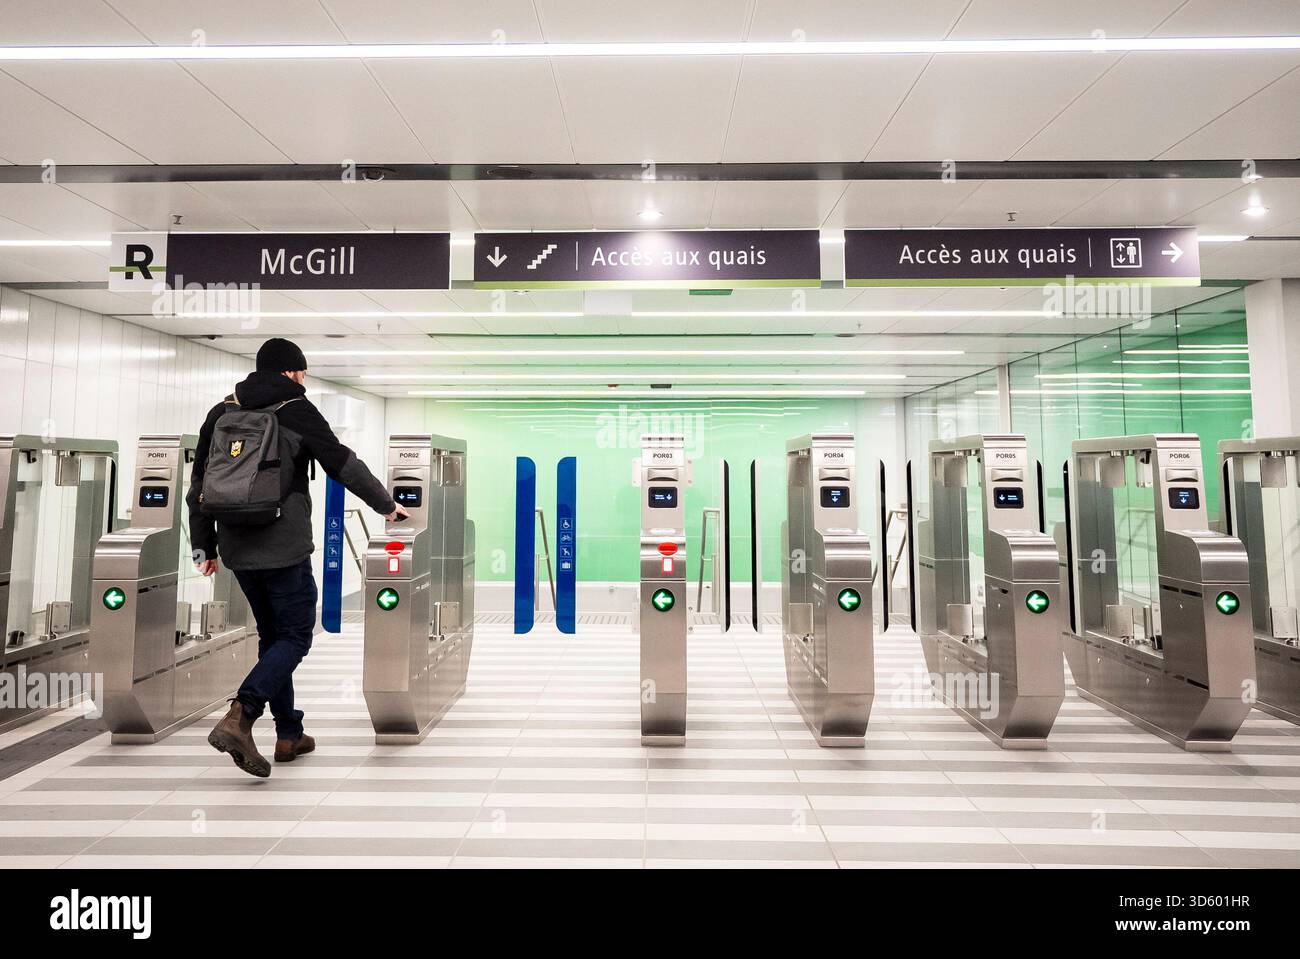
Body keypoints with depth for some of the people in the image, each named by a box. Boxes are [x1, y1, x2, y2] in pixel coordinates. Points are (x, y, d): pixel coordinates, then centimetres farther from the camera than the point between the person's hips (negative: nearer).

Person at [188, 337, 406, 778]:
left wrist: (203, 548, 17)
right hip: (284, 548, -6)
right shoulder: (296, 410, -5)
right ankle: (239, 717, -14)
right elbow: (345, 465, -4)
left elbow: (199, 488, 11)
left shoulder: (221, 412, 11)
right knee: (295, 635, 4)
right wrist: (387, 505, 7)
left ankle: (289, 734, 23)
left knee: (271, 634, 16)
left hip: (237, 548, 6)